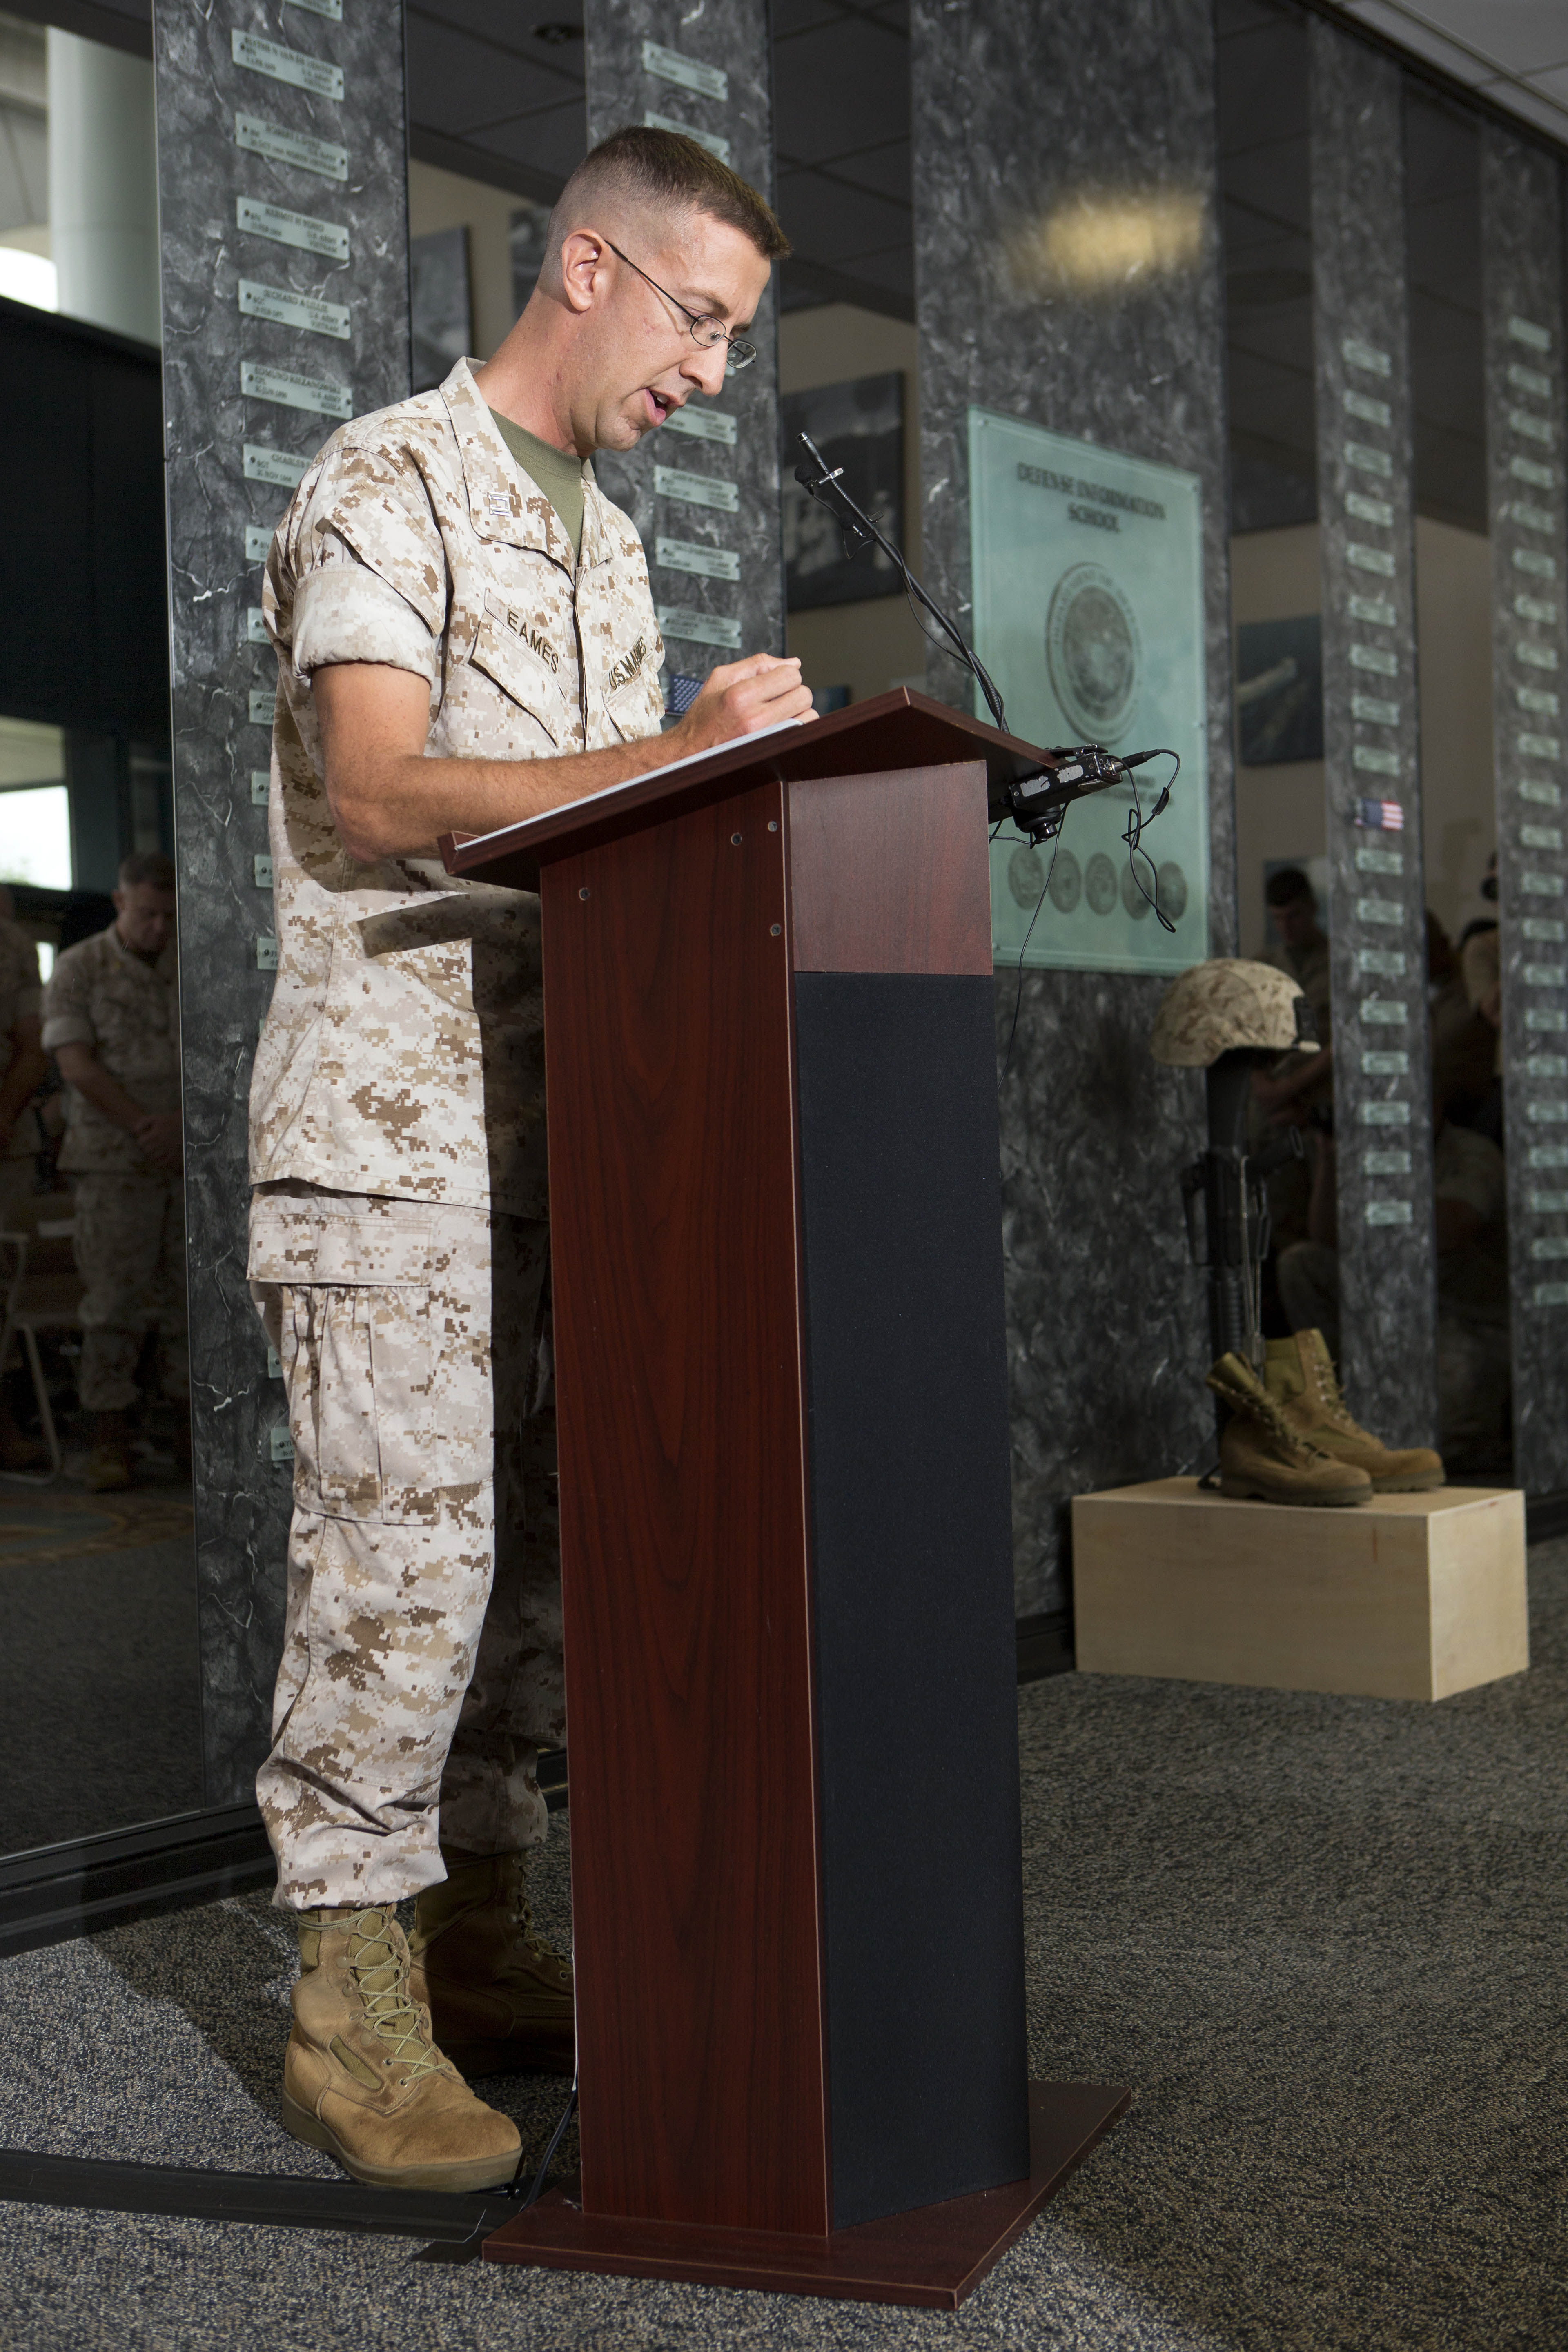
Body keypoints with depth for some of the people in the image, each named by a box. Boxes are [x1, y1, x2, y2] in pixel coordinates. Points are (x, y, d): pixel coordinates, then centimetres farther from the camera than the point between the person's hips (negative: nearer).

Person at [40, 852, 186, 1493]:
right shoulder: (78, 970, -1)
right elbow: (77, 1065, -9)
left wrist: (181, 1126, -13)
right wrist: (144, 1126, -14)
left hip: (194, 1158, 3)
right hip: (114, 1161, -3)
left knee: (190, 1296, 4)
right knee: (114, 1300, -5)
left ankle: (191, 1429, 13)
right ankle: (111, 1442, -3)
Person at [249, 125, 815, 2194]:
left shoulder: (610, 539, 23)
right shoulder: (389, 481, -4)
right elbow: (379, 786, -17)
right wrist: (686, 750, -23)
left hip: (560, 1108, 8)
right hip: (390, 1111, -8)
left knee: (537, 1549, 8)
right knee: (405, 1544, -10)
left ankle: (478, 1944, 18)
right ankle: (352, 2003, -1)